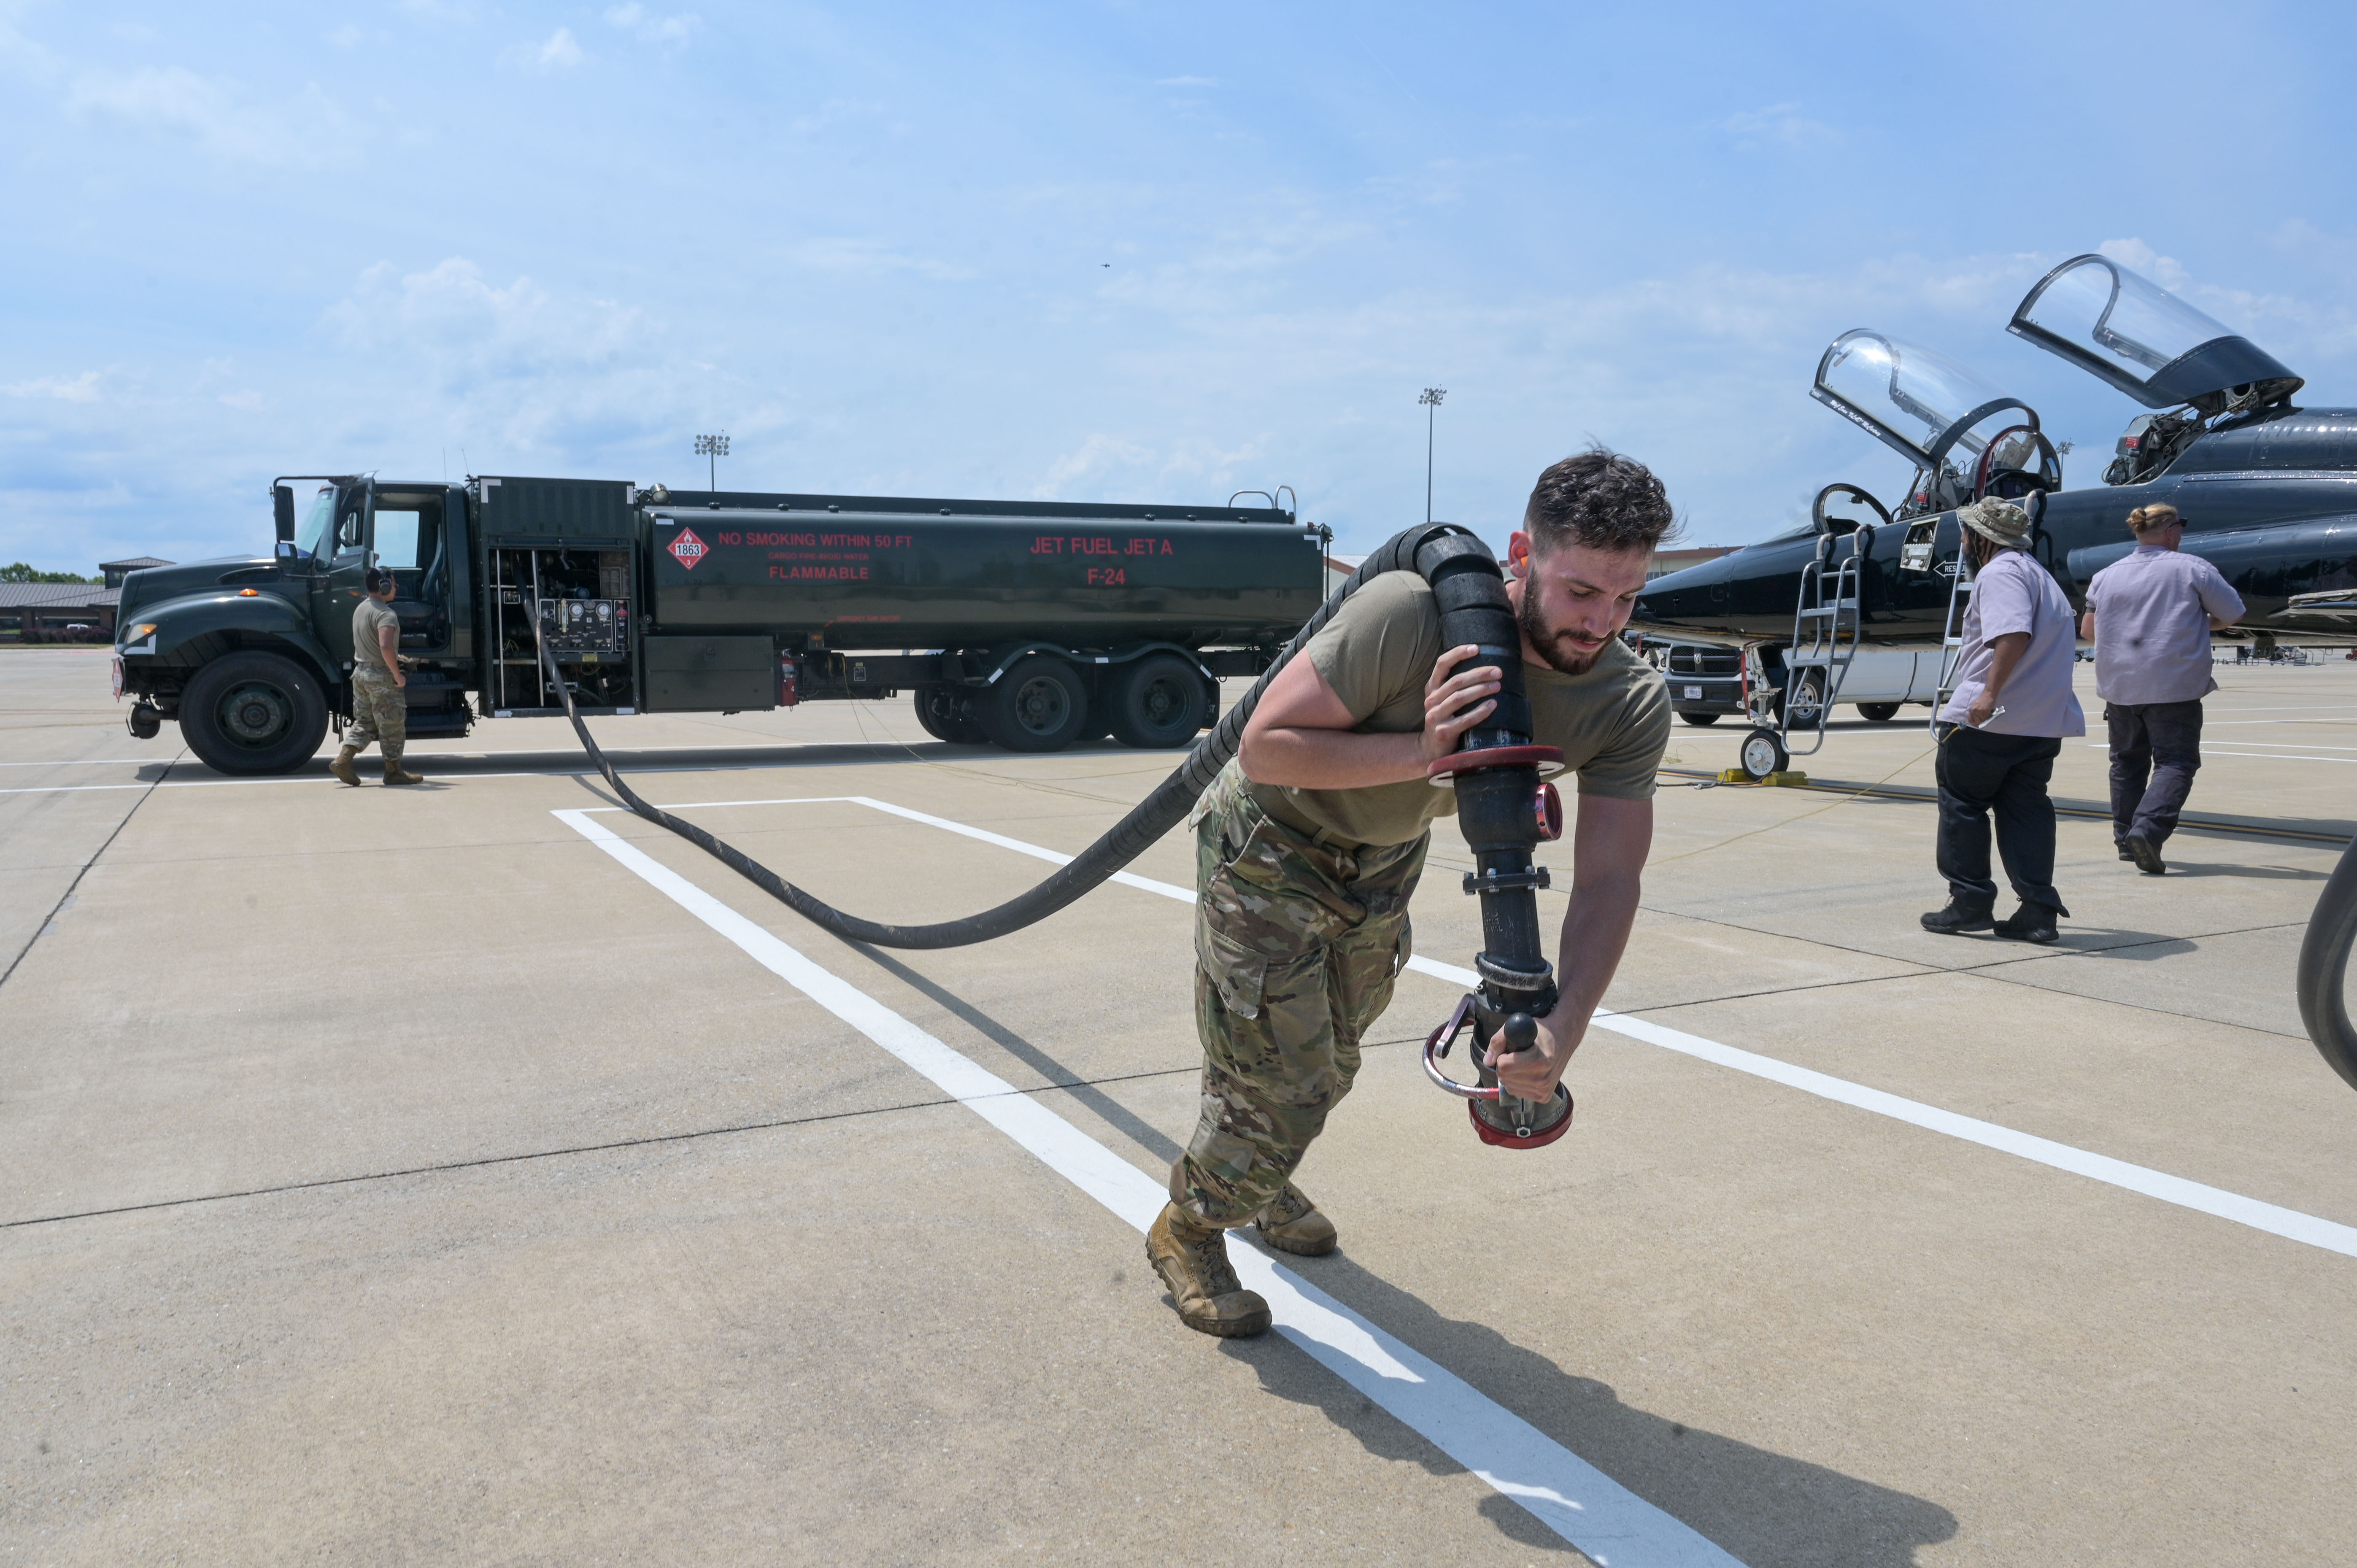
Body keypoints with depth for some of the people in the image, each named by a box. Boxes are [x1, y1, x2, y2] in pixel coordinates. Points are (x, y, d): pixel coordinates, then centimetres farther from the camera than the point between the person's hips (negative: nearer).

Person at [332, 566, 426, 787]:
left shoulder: (360, 608, 11)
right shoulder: (386, 614, -19)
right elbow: (386, 647, -32)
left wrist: (395, 658, 26)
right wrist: (398, 676, -23)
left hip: (360, 672, 9)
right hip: (382, 676, -9)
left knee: (363, 721, 15)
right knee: (392, 725, 3)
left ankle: (343, 759, 2)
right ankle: (393, 770, 10)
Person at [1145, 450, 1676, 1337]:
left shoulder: (1632, 704, -22)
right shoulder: (1408, 616, -37)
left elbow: (1608, 877, -25)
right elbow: (1266, 749, -32)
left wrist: (1564, 1029, -39)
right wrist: (1421, 751, -43)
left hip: (1386, 860, 6)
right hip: (1271, 842, -6)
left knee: (1331, 1062, 25)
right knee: (1279, 1086, -3)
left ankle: (1257, 1179, 56)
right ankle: (1188, 1230, 27)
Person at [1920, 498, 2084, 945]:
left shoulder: (1999, 573, -10)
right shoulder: (2040, 575, 23)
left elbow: (2015, 634, -26)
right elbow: (2059, 650, 28)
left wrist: (1990, 693, -30)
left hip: (1988, 719, -9)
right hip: (2044, 720, 9)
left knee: (1962, 804, 2)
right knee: (2026, 810, 8)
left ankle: (1970, 903, 5)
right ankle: (2038, 910, 3)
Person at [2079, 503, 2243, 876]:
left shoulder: (2108, 575, 7)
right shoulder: (2193, 569, -3)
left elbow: (2088, 629, 14)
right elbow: (2233, 614, 5)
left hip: (2119, 685, 4)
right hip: (2174, 687, -4)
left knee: (2128, 761, 15)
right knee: (2175, 762, -2)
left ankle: (2126, 838, 16)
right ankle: (2148, 827, -23)